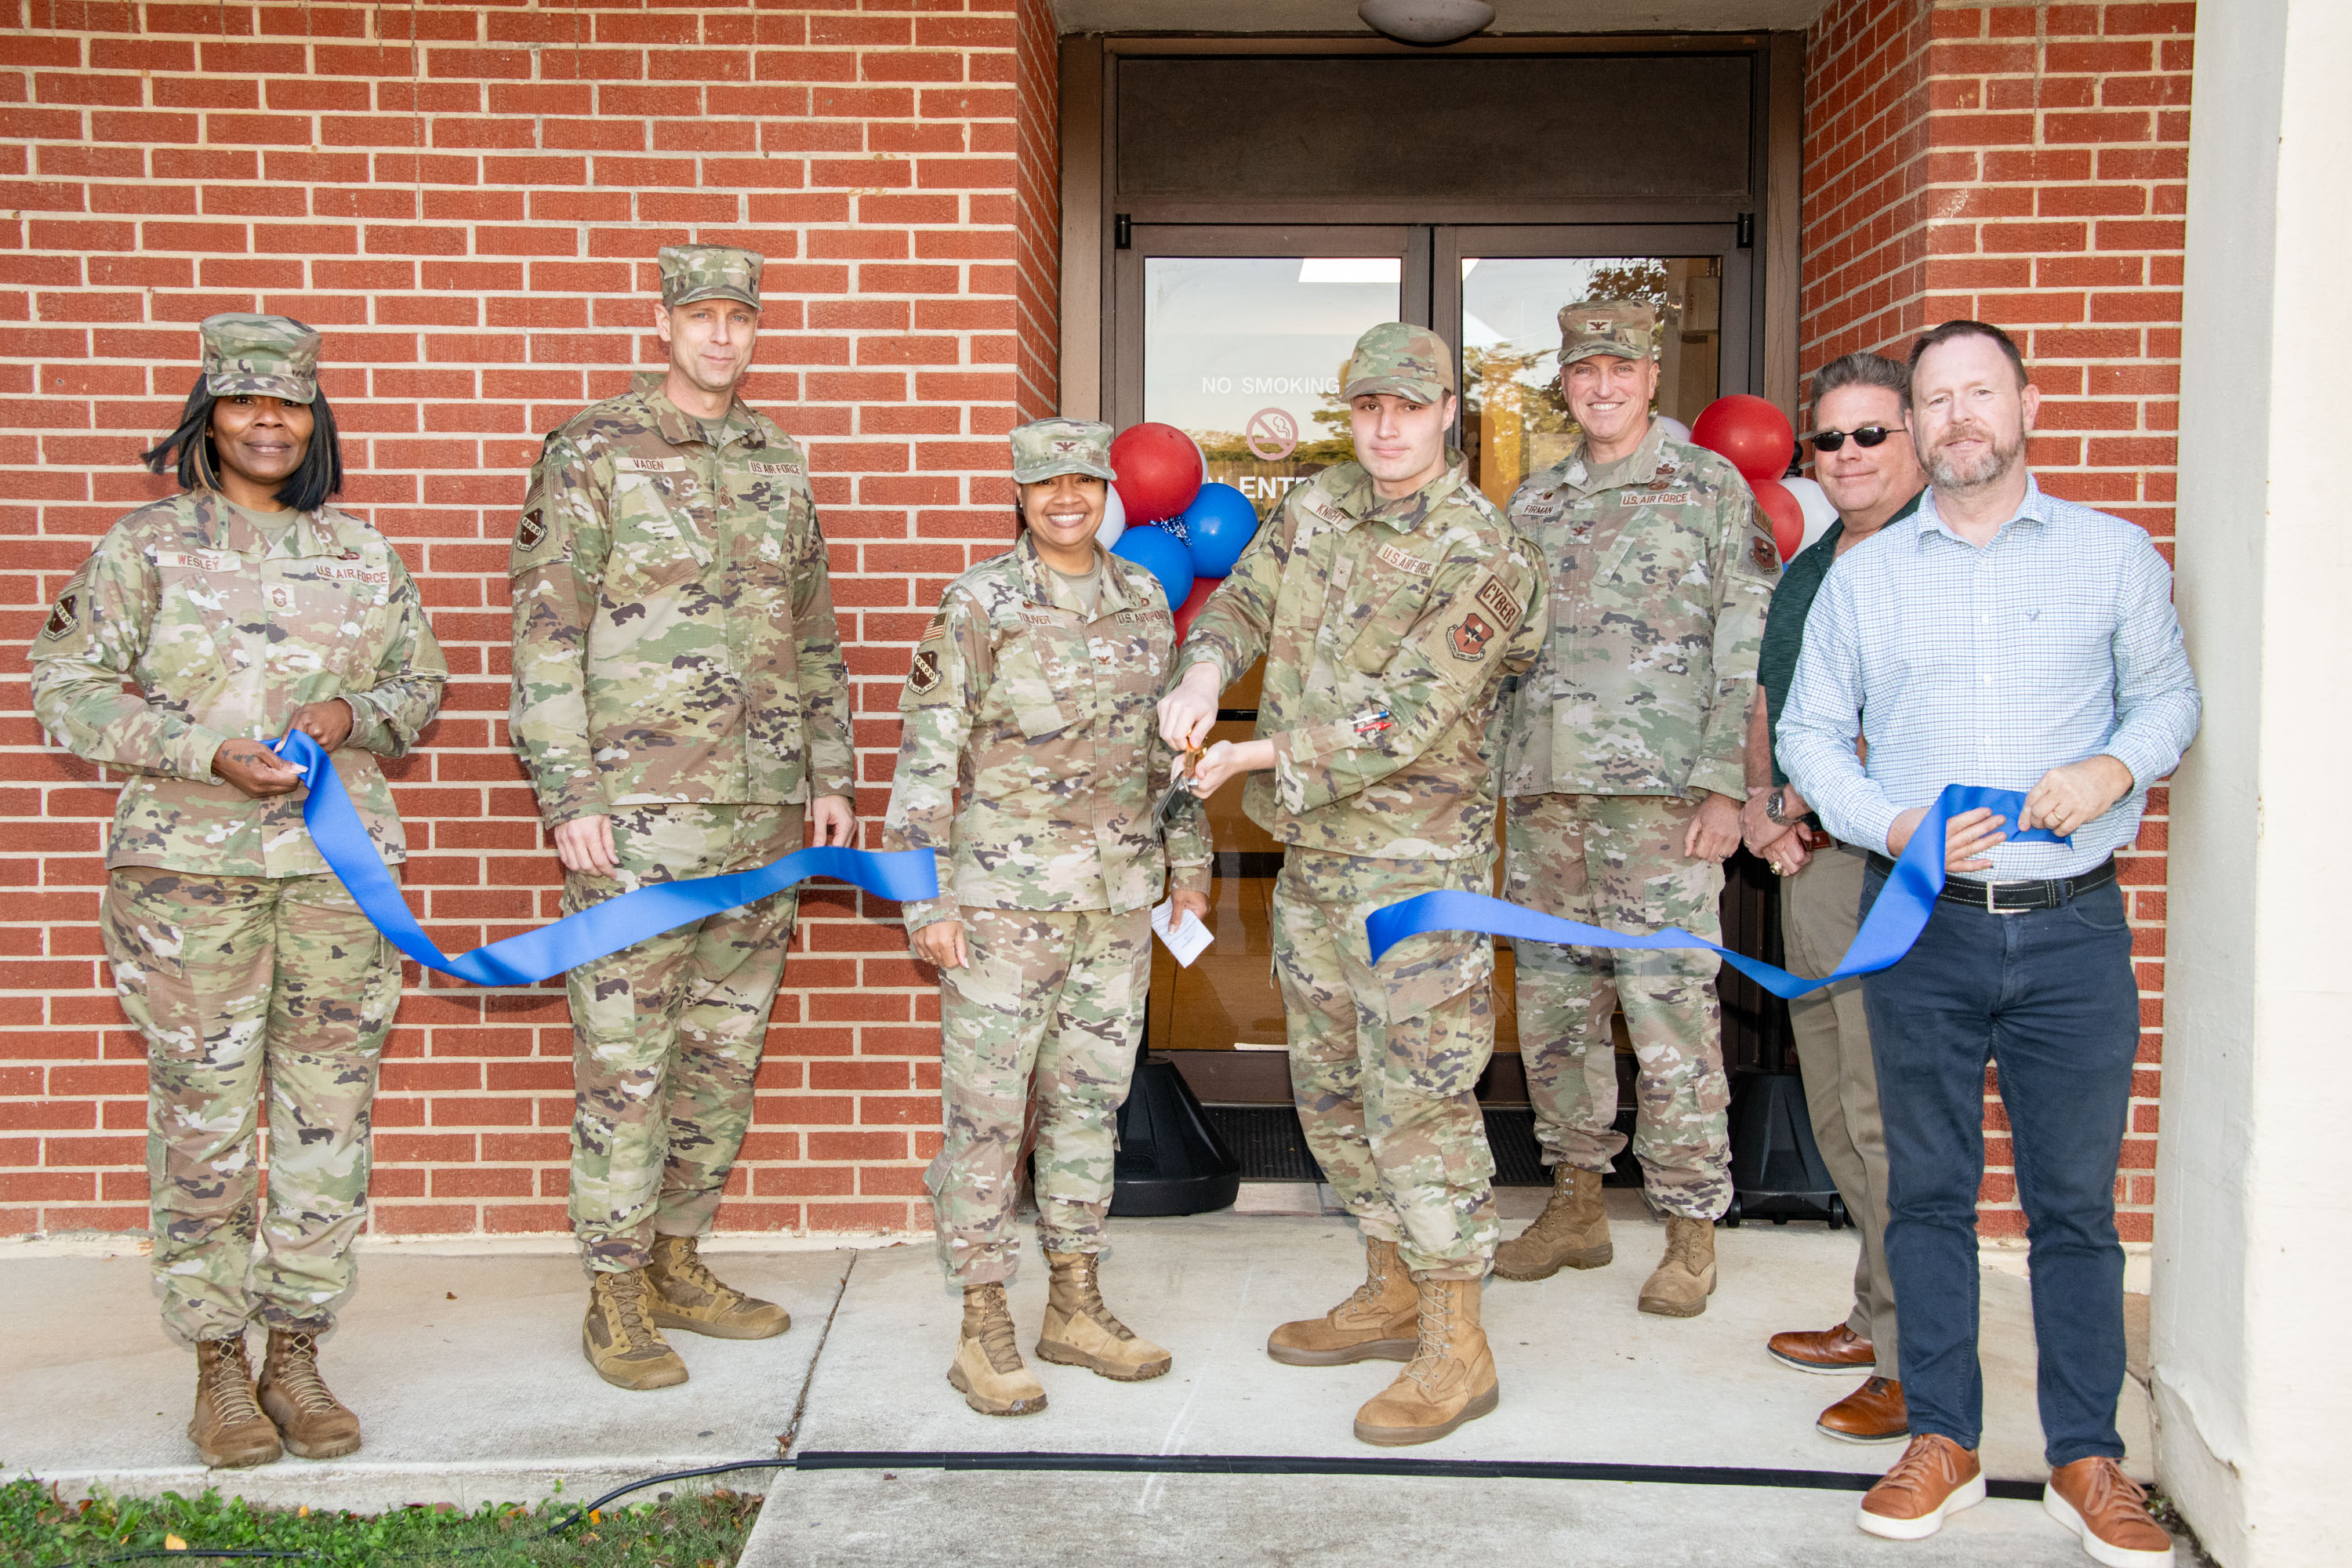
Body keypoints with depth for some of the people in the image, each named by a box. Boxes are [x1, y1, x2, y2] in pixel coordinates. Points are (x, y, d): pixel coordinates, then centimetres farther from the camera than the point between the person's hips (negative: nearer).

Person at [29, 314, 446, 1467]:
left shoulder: (360, 552, 12)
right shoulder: (147, 545, 3)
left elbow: (421, 680, 18)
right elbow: (66, 688, 1)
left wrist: (354, 713, -5)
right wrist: (210, 753, -12)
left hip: (340, 866, 3)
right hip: (188, 868, -3)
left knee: (329, 1114, 4)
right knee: (204, 1121, 0)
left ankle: (296, 1353, 17)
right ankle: (218, 1366, 15)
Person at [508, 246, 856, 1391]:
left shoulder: (780, 464, 14)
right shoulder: (591, 452, -3)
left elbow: (814, 634, 18)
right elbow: (545, 633, -7)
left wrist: (829, 776, 12)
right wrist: (567, 796, -13)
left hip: (764, 807, 6)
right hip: (638, 807, -6)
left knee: (727, 1049, 11)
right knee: (625, 1056, -1)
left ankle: (678, 1262, 25)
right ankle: (615, 1296, 11)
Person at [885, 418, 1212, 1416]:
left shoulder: (1144, 599, 8)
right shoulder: (979, 605, -7)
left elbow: (1169, 740, 17)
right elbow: (927, 755, -8)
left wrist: (1188, 859, 15)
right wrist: (928, 900, -11)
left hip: (1119, 894, 5)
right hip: (1004, 891, -5)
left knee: (1091, 1098, 12)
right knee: (986, 1105, 0)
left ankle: (1077, 1309, 25)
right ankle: (984, 1330, 12)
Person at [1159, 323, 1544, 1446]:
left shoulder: (1482, 556, -16)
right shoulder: (1318, 508, 7)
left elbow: (1402, 727, -21)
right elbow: (1243, 597, 14)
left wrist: (1255, 756, -16)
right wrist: (1204, 670, -10)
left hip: (1416, 864, -8)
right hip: (1312, 856, 8)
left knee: (1417, 1095, -6)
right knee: (1331, 1088, 16)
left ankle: (1456, 1346, 6)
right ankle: (1392, 1293, 32)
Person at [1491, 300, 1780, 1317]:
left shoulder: (1714, 489, 2)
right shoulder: (1533, 502, 17)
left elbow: (1748, 650, -3)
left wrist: (1727, 785, -11)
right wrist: (1496, 776, 12)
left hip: (1660, 788, -5)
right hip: (1541, 788, 5)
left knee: (1668, 1010, -5)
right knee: (1553, 1004, 9)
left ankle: (1692, 1231, 7)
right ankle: (1576, 1205, 22)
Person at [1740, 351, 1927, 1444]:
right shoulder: (1809, 569, 19)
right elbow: (1768, 704, 26)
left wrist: (1810, 808, -14)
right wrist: (1759, 803, 10)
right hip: (1811, 863, 9)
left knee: (1890, 1119, -6)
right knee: (1839, 1115, 16)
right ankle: (1877, 1321, 29)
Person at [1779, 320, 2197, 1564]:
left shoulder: (2114, 555, 6)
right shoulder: (1862, 576, 8)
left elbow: (2167, 695, 13)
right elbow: (1808, 734, 10)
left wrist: (2117, 768, -9)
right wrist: (1893, 826, -7)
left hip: (2073, 925, -1)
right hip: (1921, 923, 1)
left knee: (2076, 1199, 5)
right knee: (1928, 1190, 9)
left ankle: (2087, 1460, 19)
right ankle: (1941, 1440, 21)